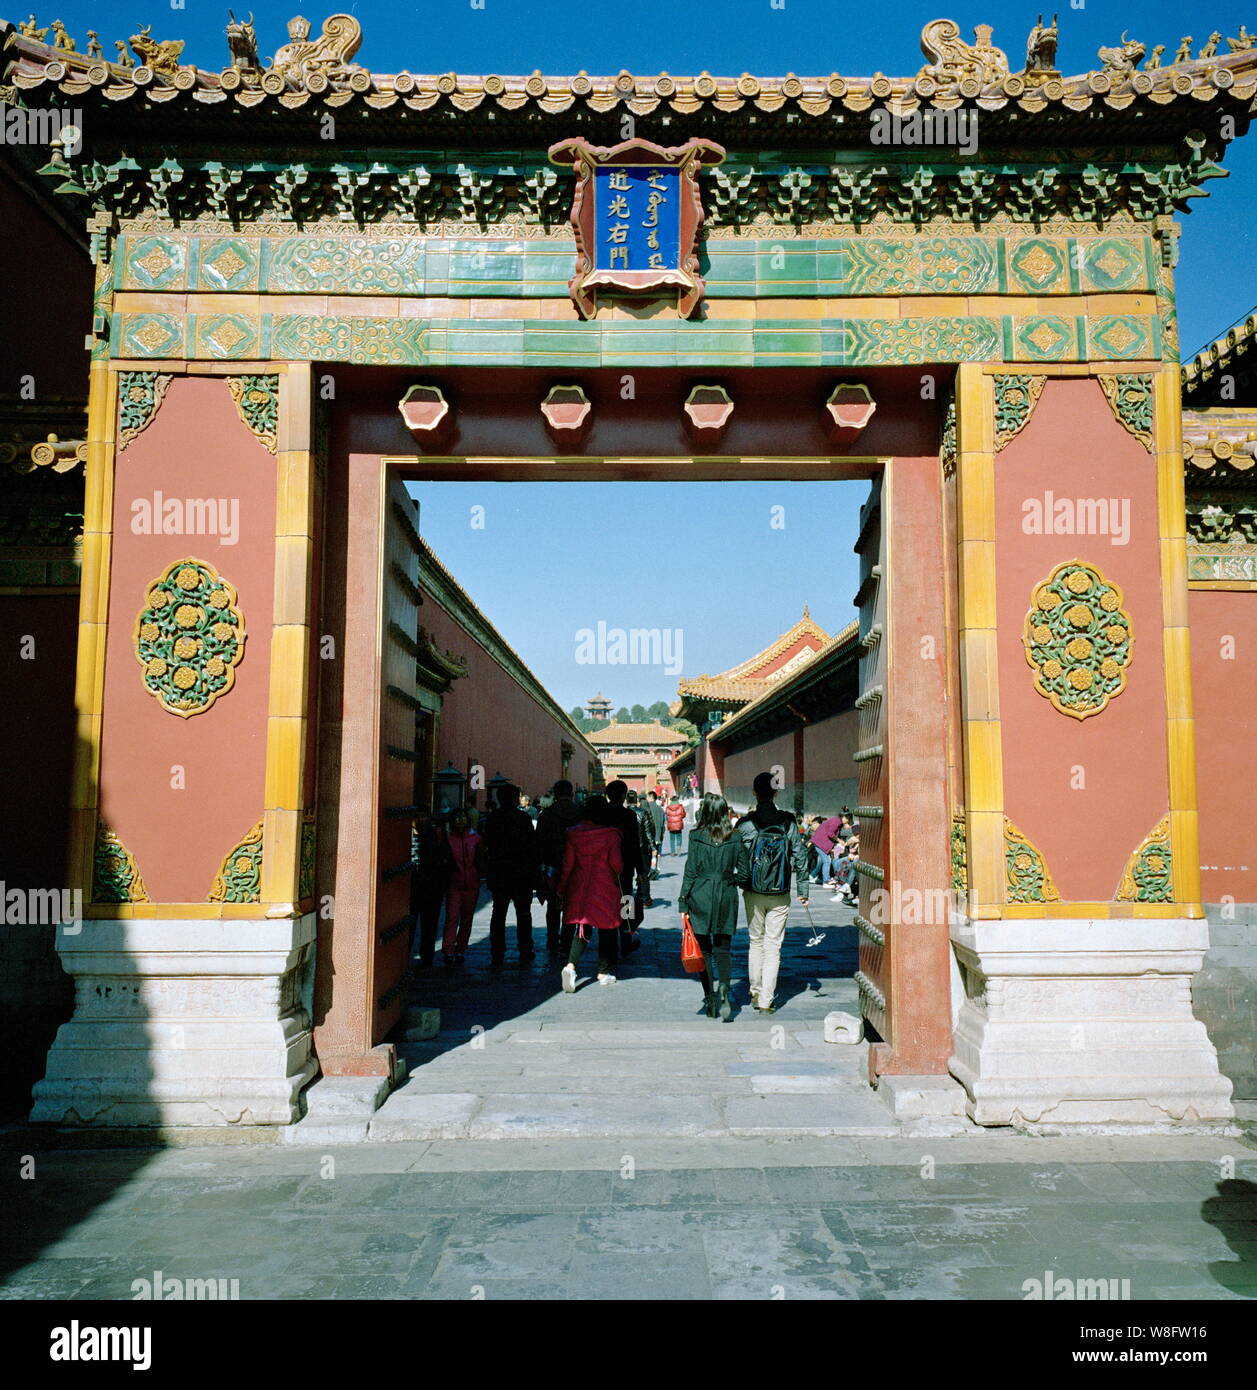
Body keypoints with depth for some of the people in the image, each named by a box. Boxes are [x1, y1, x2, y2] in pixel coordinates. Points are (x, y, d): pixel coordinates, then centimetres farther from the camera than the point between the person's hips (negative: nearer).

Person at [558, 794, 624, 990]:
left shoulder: (574, 834, 0)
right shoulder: (611, 834, -9)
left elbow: (568, 864, 1)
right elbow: (616, 863, -11)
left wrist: (562, 888, 10)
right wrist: (618, 873, 12)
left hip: (580, 886, 3)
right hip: (606, 888, -3)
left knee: (580, 927, 6)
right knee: (607, 929, 11)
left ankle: (571, 965, -15)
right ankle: (605, 971, 16)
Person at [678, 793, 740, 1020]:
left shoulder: (697, 836, -7)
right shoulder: (734, 838, -1)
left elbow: (691, 870, -6)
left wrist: (683, 901, -2)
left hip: (700, 897, -2)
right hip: (726, 897, 2)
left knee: (703, 948, 9)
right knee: (722, 948, 6)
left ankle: (709, 996, 9)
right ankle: (723, 988, -16)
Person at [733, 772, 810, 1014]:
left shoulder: (745, 825, -9)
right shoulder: (788, 823, -4)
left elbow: (738, 860, -9)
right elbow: (800, 857, -1)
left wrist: (740, 884, 6)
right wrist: (803, 890, 7)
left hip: (753, 894, 0)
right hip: (780, 896, 0)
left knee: (756, 942, 16)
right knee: (773, 946, 5)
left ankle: (755, 993, 24)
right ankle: (766, 1000, 3)